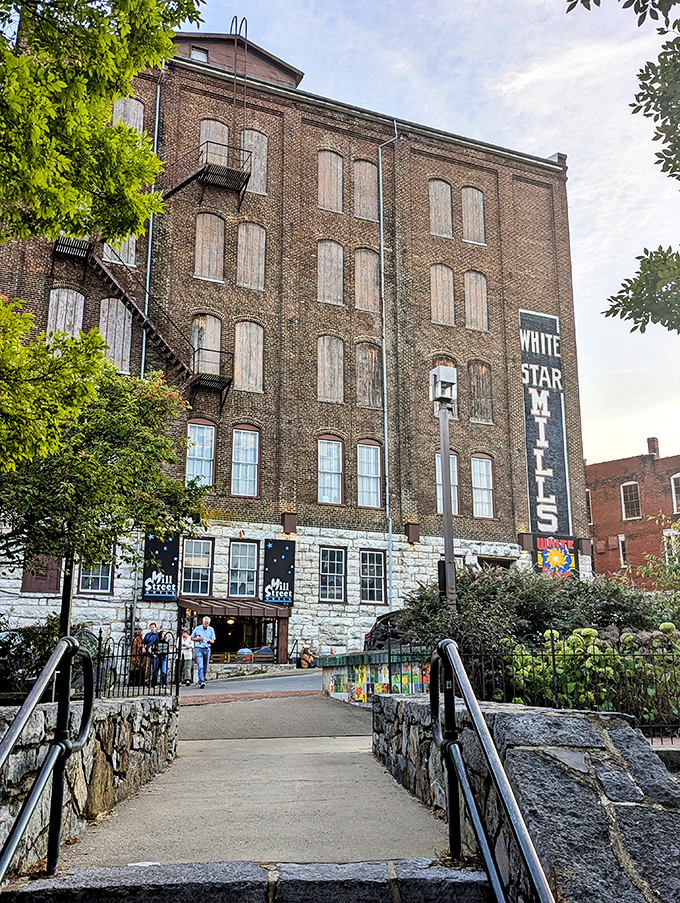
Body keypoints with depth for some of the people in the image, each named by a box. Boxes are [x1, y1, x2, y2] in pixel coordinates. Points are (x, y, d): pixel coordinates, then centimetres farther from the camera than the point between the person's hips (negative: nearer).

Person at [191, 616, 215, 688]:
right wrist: (198, 639, -10)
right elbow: (192, 638, 9)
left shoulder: (211, 630, 7)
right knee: (200, 666, -16)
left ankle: (201, 681, 18)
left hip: (207, 649, 3)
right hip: (199, 649, -3)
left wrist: (210, 641, -14)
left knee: (205, 667, 6)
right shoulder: (197, 629, 2)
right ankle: (201, 682, -25)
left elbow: (213, 641, 10)